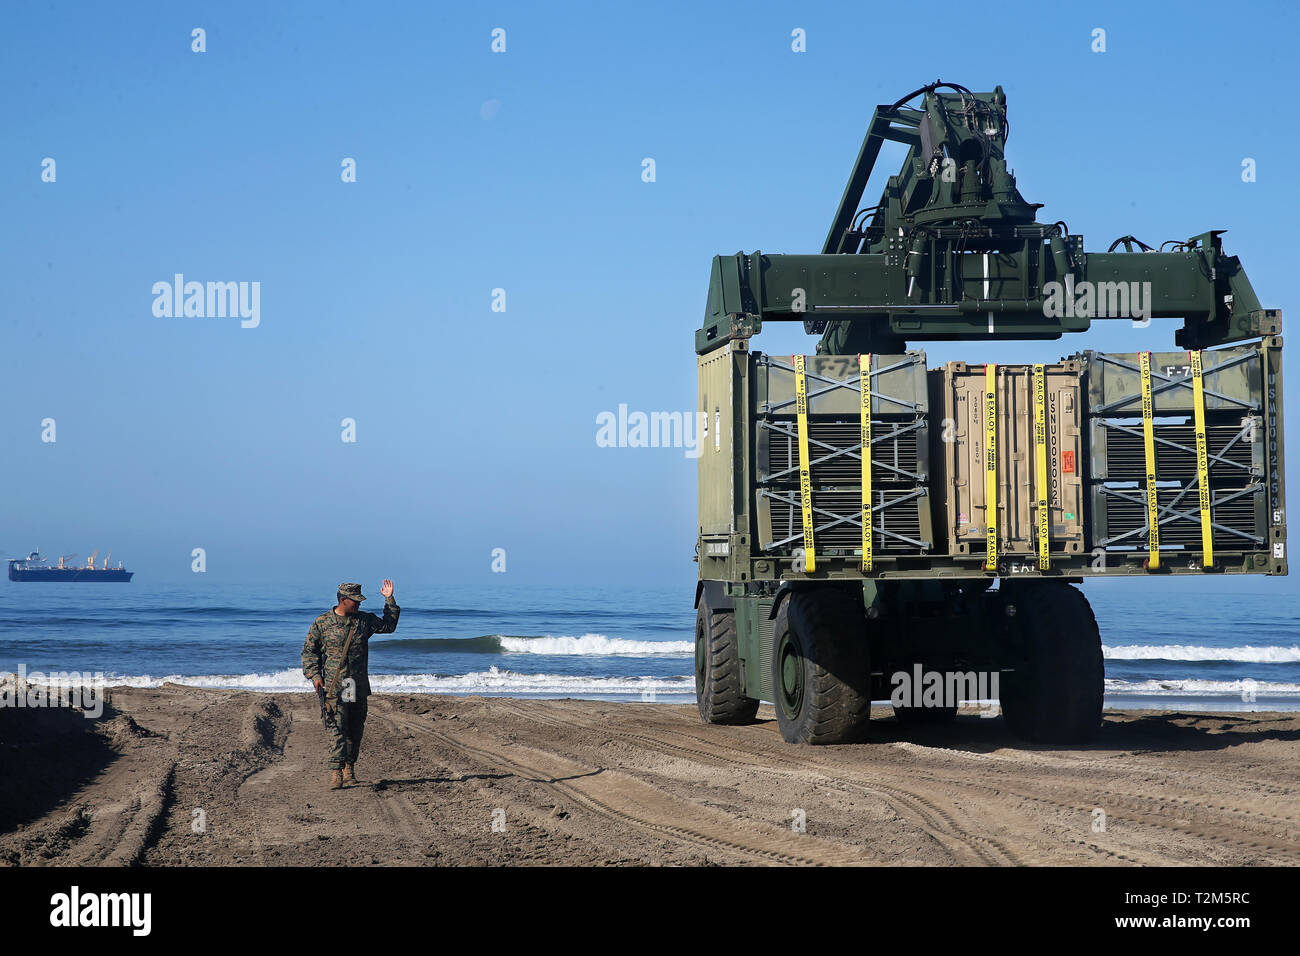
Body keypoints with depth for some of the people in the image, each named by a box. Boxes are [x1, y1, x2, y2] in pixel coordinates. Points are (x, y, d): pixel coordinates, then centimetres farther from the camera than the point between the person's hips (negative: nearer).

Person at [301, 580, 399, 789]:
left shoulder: (364, 620, 9)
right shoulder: (322, 623, 0)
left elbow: (388, 626, 19)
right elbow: (309, 650, 6)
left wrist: (389, 600, 11)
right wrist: (314, 675, -5)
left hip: (359, 687, 4)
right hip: (334, 687, -4)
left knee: (355, 729, 9)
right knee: (337, 729, -11)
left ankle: (349, 768, 22)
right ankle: (336, 772, -14)